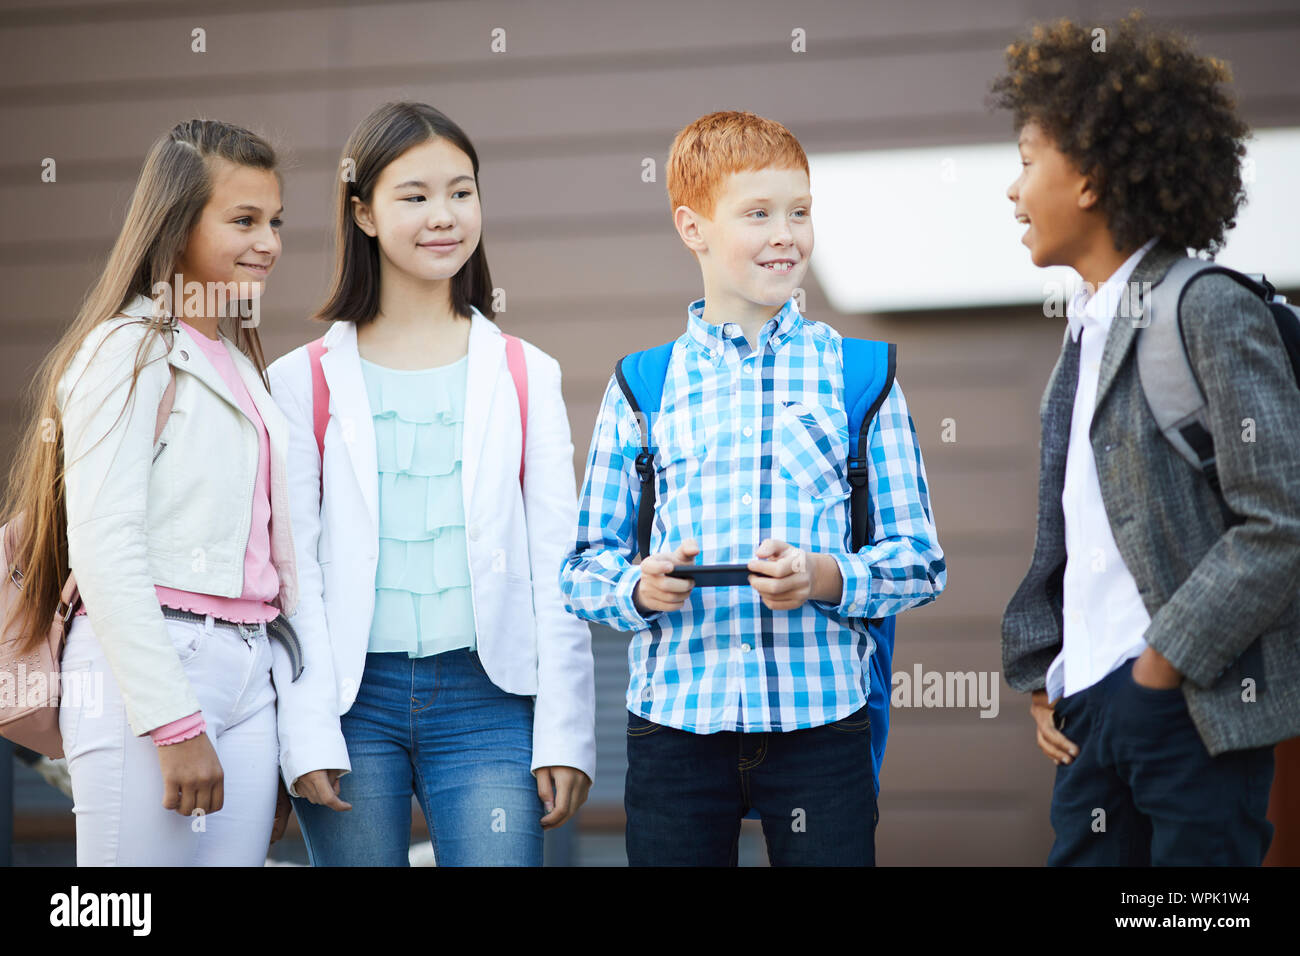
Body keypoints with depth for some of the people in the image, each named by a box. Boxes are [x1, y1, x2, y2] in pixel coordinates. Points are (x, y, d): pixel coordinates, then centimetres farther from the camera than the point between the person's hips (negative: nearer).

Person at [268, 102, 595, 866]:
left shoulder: (526, 377, 9)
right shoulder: (306, 382, 6)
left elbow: (558, 571, 6)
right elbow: (291, 571, 3)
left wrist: (565, 735, -1)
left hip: (486, 698, 0)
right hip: (354, 697, 0)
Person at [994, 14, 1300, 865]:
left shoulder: (1212, 310, -8)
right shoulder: (1085, 330, 17)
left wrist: (1165, 662, -14)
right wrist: (1041, 676, 11)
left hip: (1192, 708, -7)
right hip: (1089, 708, 7)